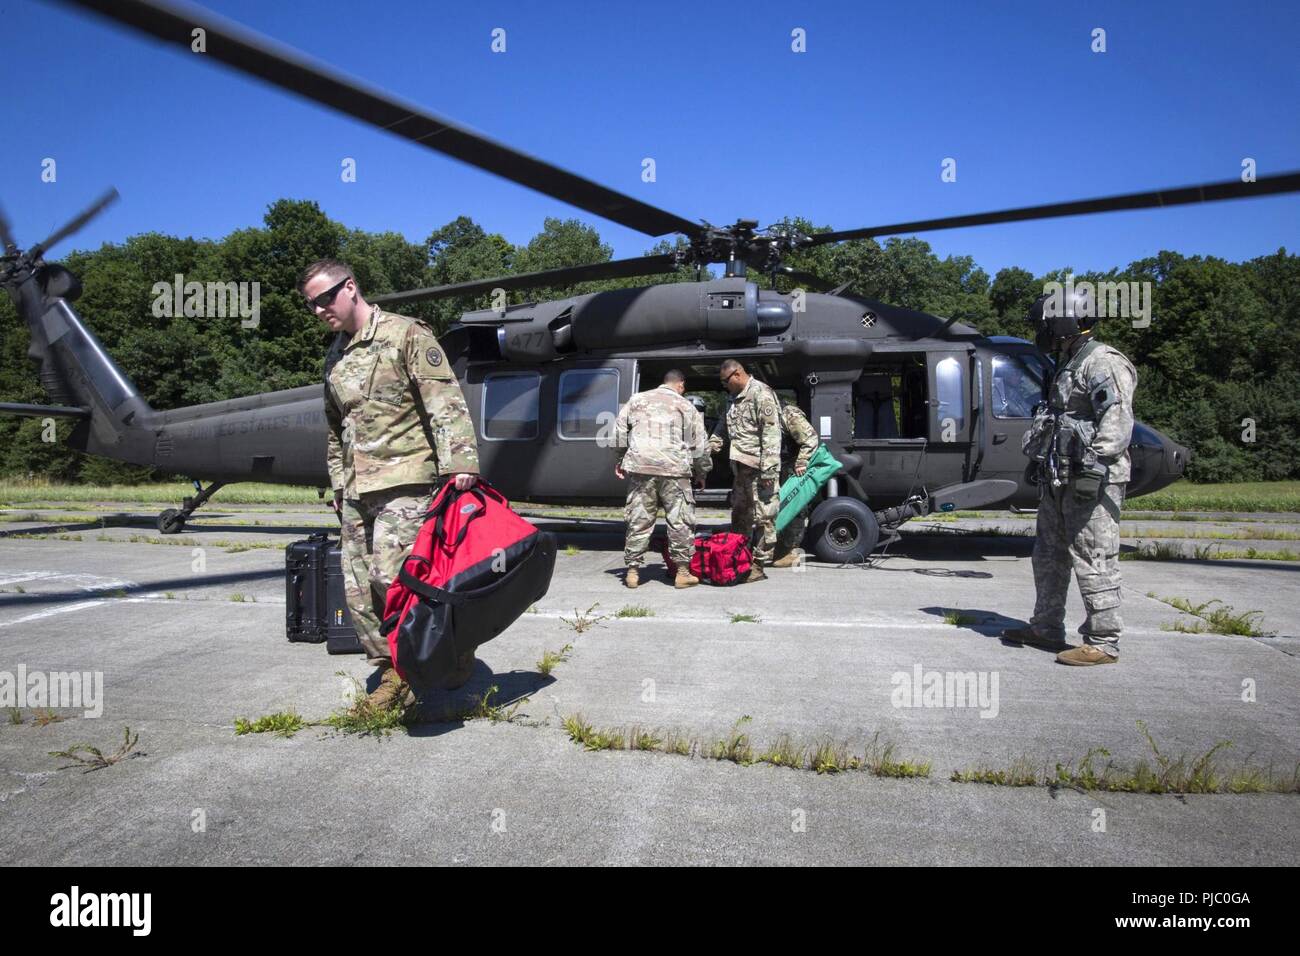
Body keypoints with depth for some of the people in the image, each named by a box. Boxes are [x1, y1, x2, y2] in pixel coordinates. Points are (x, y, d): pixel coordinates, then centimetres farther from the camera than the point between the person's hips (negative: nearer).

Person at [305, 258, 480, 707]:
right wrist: (338, 484, 24)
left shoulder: (406, 334, -4)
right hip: (356, 492, 8)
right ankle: (392, 671, 17)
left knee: (395, 578, -15)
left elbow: (445, 401, -13)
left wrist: (459, 461, -24)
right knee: (359, 588, 4)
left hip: (404, 484, -8)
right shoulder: (336, 357, 19)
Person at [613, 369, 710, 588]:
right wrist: (701, 474, 23)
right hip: (674, 469, -2)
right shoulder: (686, 407, 11)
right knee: (680, 520, 4)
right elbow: (699, 445, 12)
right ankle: (683, 572, 6)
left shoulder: (638, 399, 16)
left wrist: (620, 460, 21)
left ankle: (632, 571, 10)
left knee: (638, 519, 6)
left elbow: (620, 429, 12)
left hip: (640, 466, 2)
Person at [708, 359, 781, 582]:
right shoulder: (736, 398, 17)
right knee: (739, 514, 17)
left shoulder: (761, 394, -13)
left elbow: (771, 435, -19)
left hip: (758, 468, -10)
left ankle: (758, 566, 1)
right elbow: (723, 426, 31)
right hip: (741, 467, 10)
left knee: (764, 517, -3)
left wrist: (768, 470, -22)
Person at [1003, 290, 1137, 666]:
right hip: (1061, 480, 11)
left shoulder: (1103, 363, -11)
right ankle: (1046, 628, 27)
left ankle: (1103, 642, 1)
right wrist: (1042, 459, 26)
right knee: (1049, 556, 16)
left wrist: (1095, 459, -31)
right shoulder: (1068, 364, 20)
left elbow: (1117, 419, -22)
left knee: (1094, 560, -7)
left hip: (1092, 483, -11)